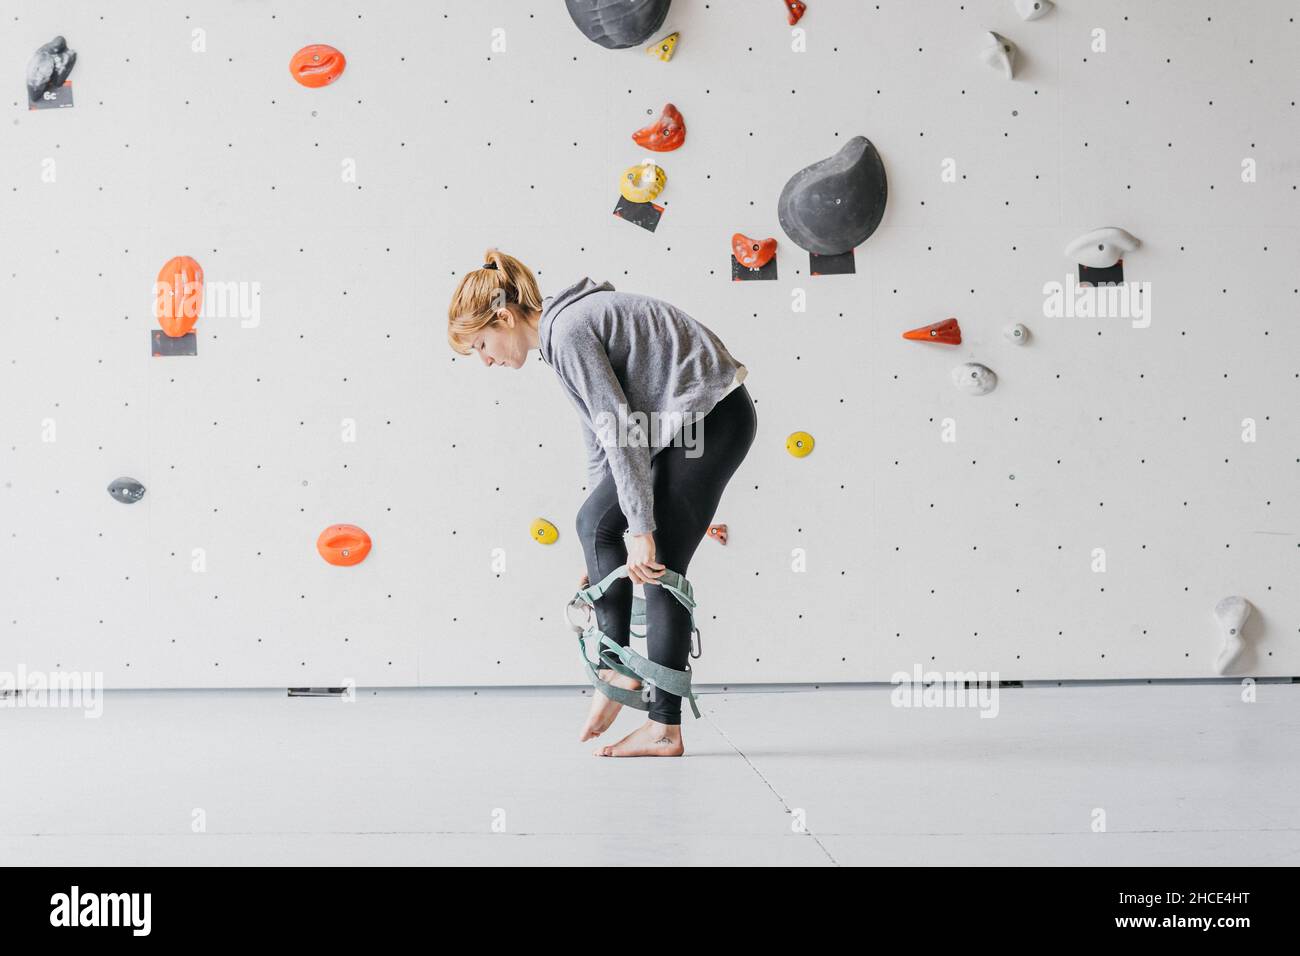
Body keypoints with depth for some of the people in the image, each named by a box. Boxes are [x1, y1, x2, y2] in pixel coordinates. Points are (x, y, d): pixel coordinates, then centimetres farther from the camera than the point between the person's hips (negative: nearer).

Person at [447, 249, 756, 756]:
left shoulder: (566, 330, -16)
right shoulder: (565, 333, 14)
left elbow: (621, 429, -21)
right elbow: (600, 443, 17)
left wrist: (640, 529, -19)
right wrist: (598, 559, 19)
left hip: (713, 416, -10)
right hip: (683, 421, 10)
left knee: (660, 566, -8)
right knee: (595, 522, 9)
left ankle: (665, 728, -3)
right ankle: (616, 668, 11)